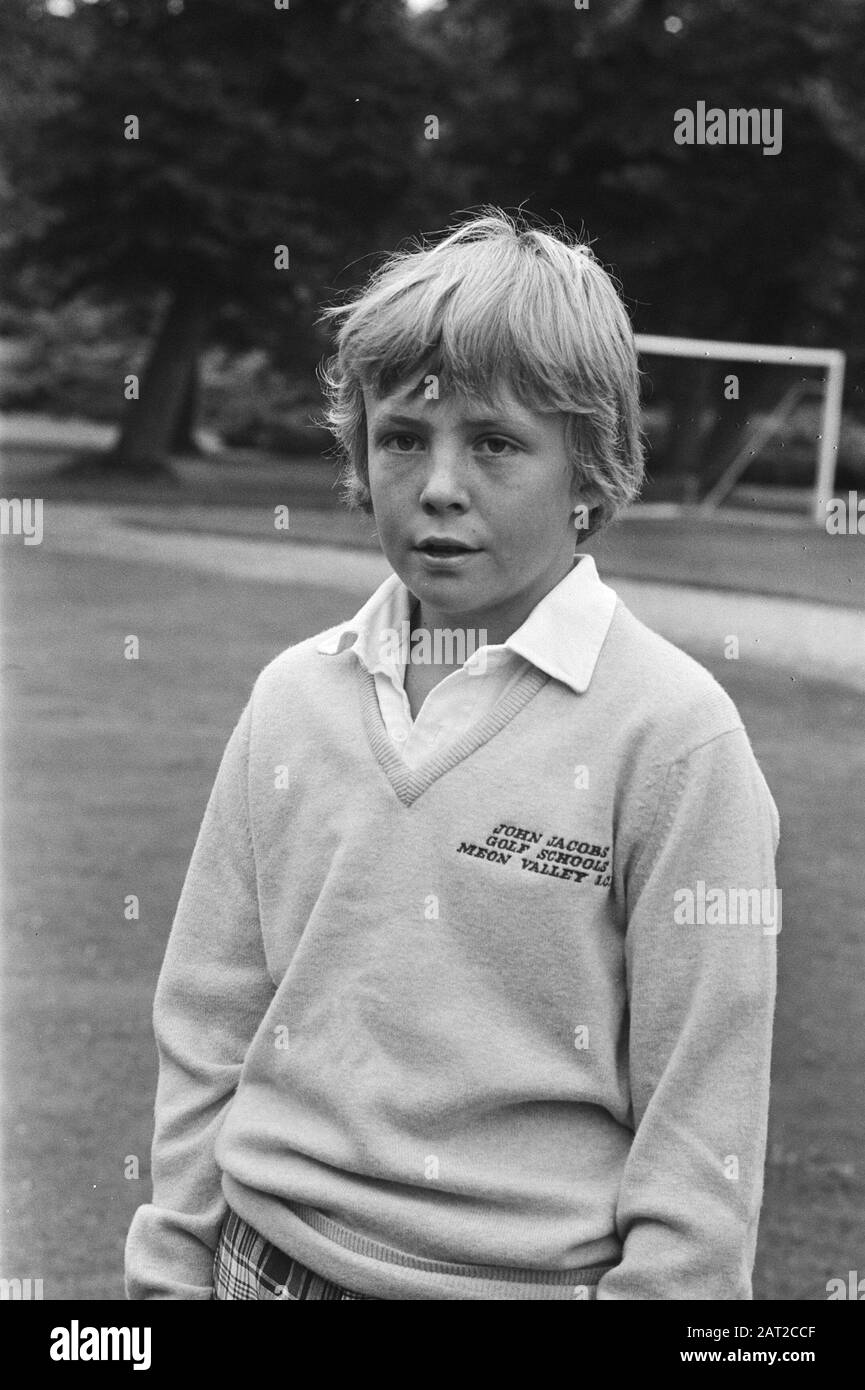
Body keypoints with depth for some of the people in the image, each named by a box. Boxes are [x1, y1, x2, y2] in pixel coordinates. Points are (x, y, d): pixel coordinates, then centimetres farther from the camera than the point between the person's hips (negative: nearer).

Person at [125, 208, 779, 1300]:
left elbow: (702, 1122, -12)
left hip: (529, 1270, -3)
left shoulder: (673, 733, -13)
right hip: (268, 1259, 4)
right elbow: (205, 1032, 6)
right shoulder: (292, 697, 1)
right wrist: (173, 1269, 5)